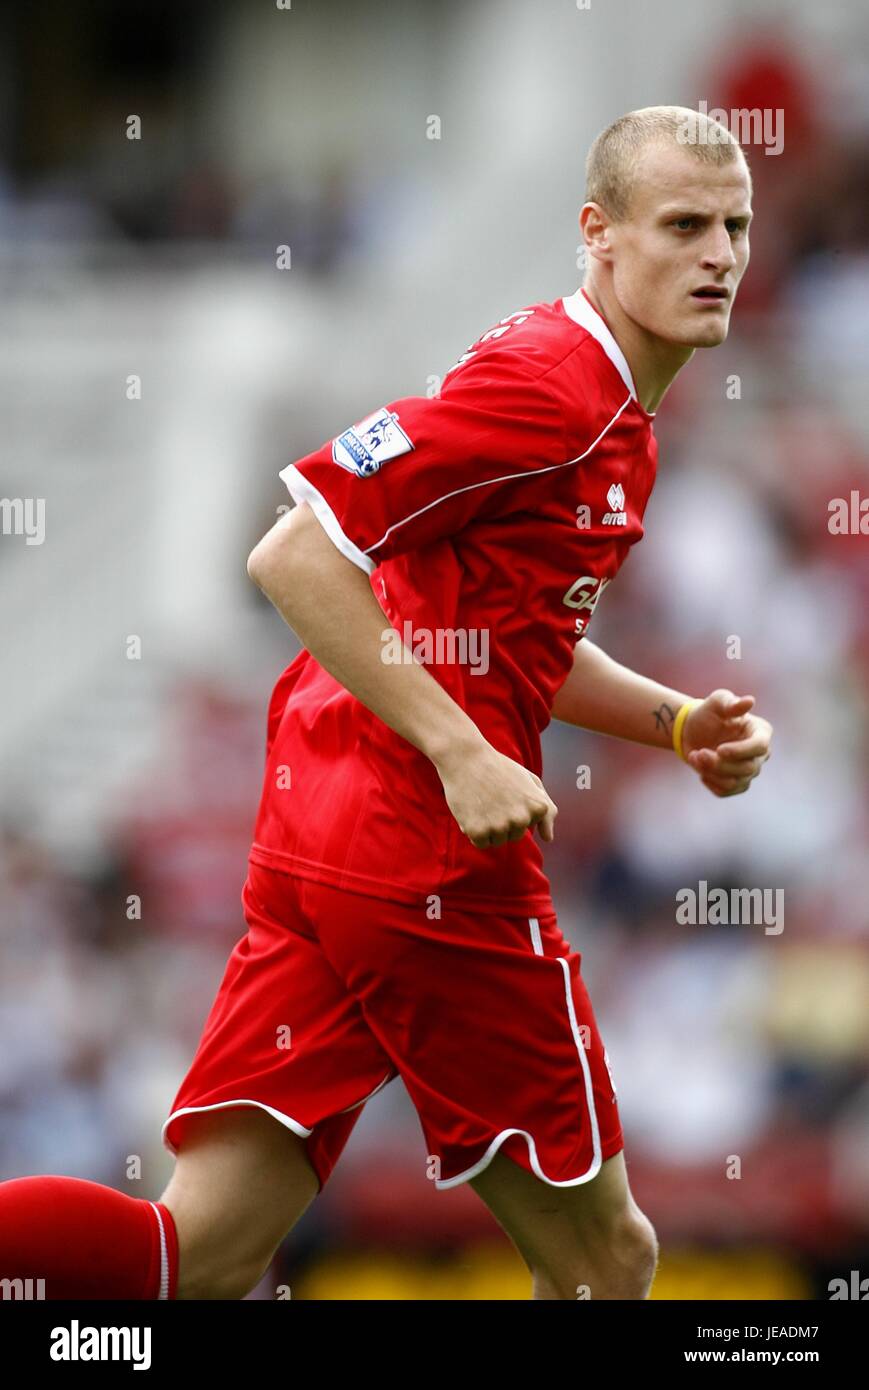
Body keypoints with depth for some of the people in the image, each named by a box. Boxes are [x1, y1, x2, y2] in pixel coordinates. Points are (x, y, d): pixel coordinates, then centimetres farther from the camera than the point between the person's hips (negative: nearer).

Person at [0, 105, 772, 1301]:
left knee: (205, 1258, -1)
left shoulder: (617, 417, 19)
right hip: (434, 869, -9)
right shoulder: (550, 382, -12)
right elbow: (295, 555, -18)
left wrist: (680, 724, 14)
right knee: (603, 1257, 4)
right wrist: (462, 754, -21)